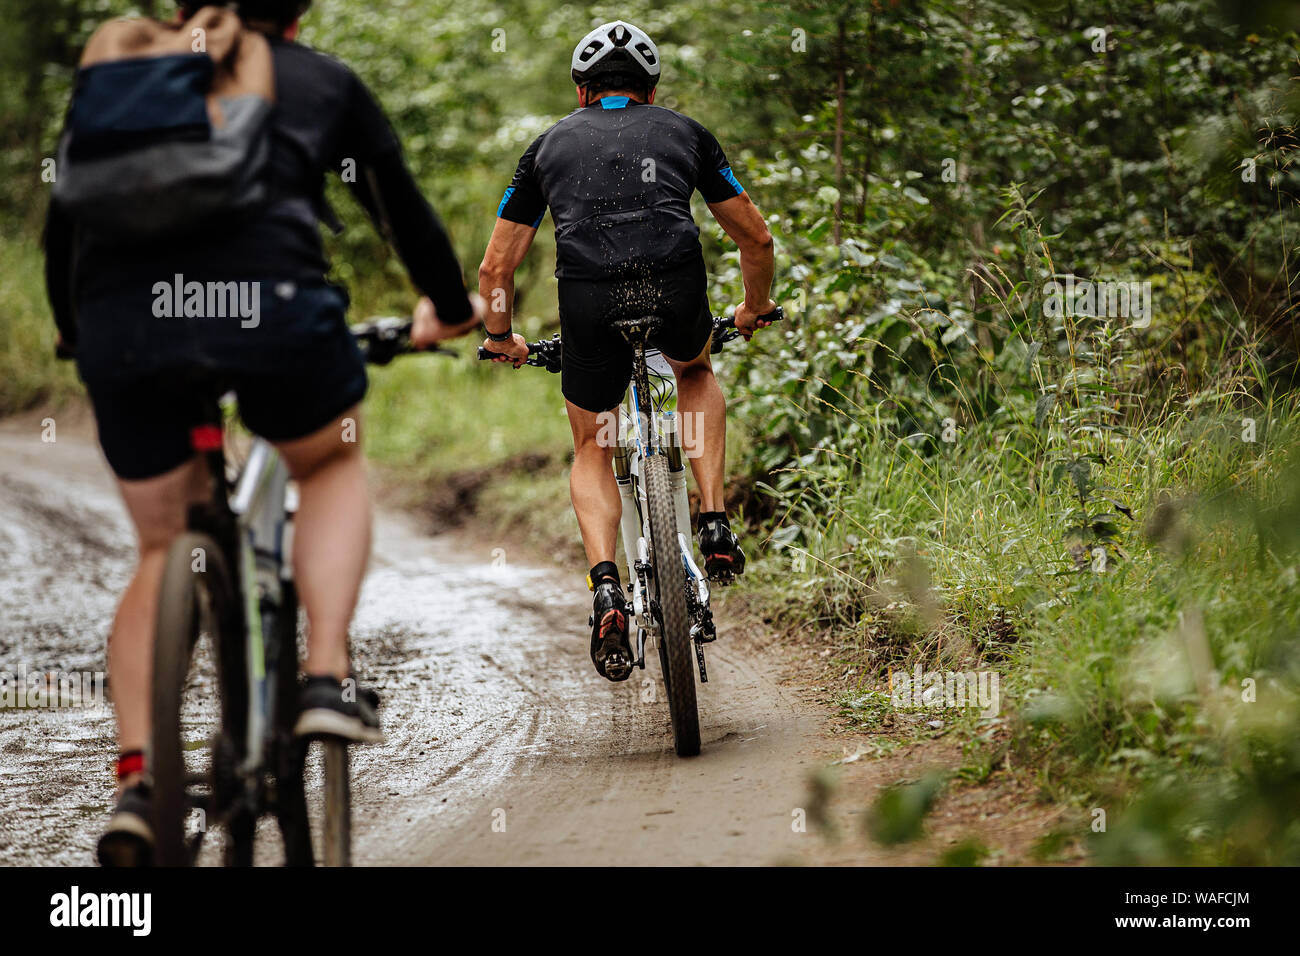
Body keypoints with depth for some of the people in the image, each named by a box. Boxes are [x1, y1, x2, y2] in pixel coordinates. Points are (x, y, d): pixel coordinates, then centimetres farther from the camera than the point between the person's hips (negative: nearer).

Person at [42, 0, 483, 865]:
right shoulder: (323, 81, 24)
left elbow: (63, 223, 32)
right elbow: (402, 204, 33)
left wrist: (79, 336, 49)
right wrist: (452, 307, 50)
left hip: (120, 318, 2)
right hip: (267, 299, -2)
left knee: (162, 552, 17)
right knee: (333, 467, 26)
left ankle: (136, 778, 2)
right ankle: (327, 679, 7)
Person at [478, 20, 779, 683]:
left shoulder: (550, 144, 25)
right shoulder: (683, 132, 25)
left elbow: (495, 268, 24)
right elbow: (756, 239, 27)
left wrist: (502, 339, 41)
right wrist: (755, 309, 46)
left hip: (590, 302, 0)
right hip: (677, 292, 0)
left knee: (591, 451, 21)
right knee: (696, 373, 36)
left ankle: (606, 588, -3)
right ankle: (715, 525, 22)